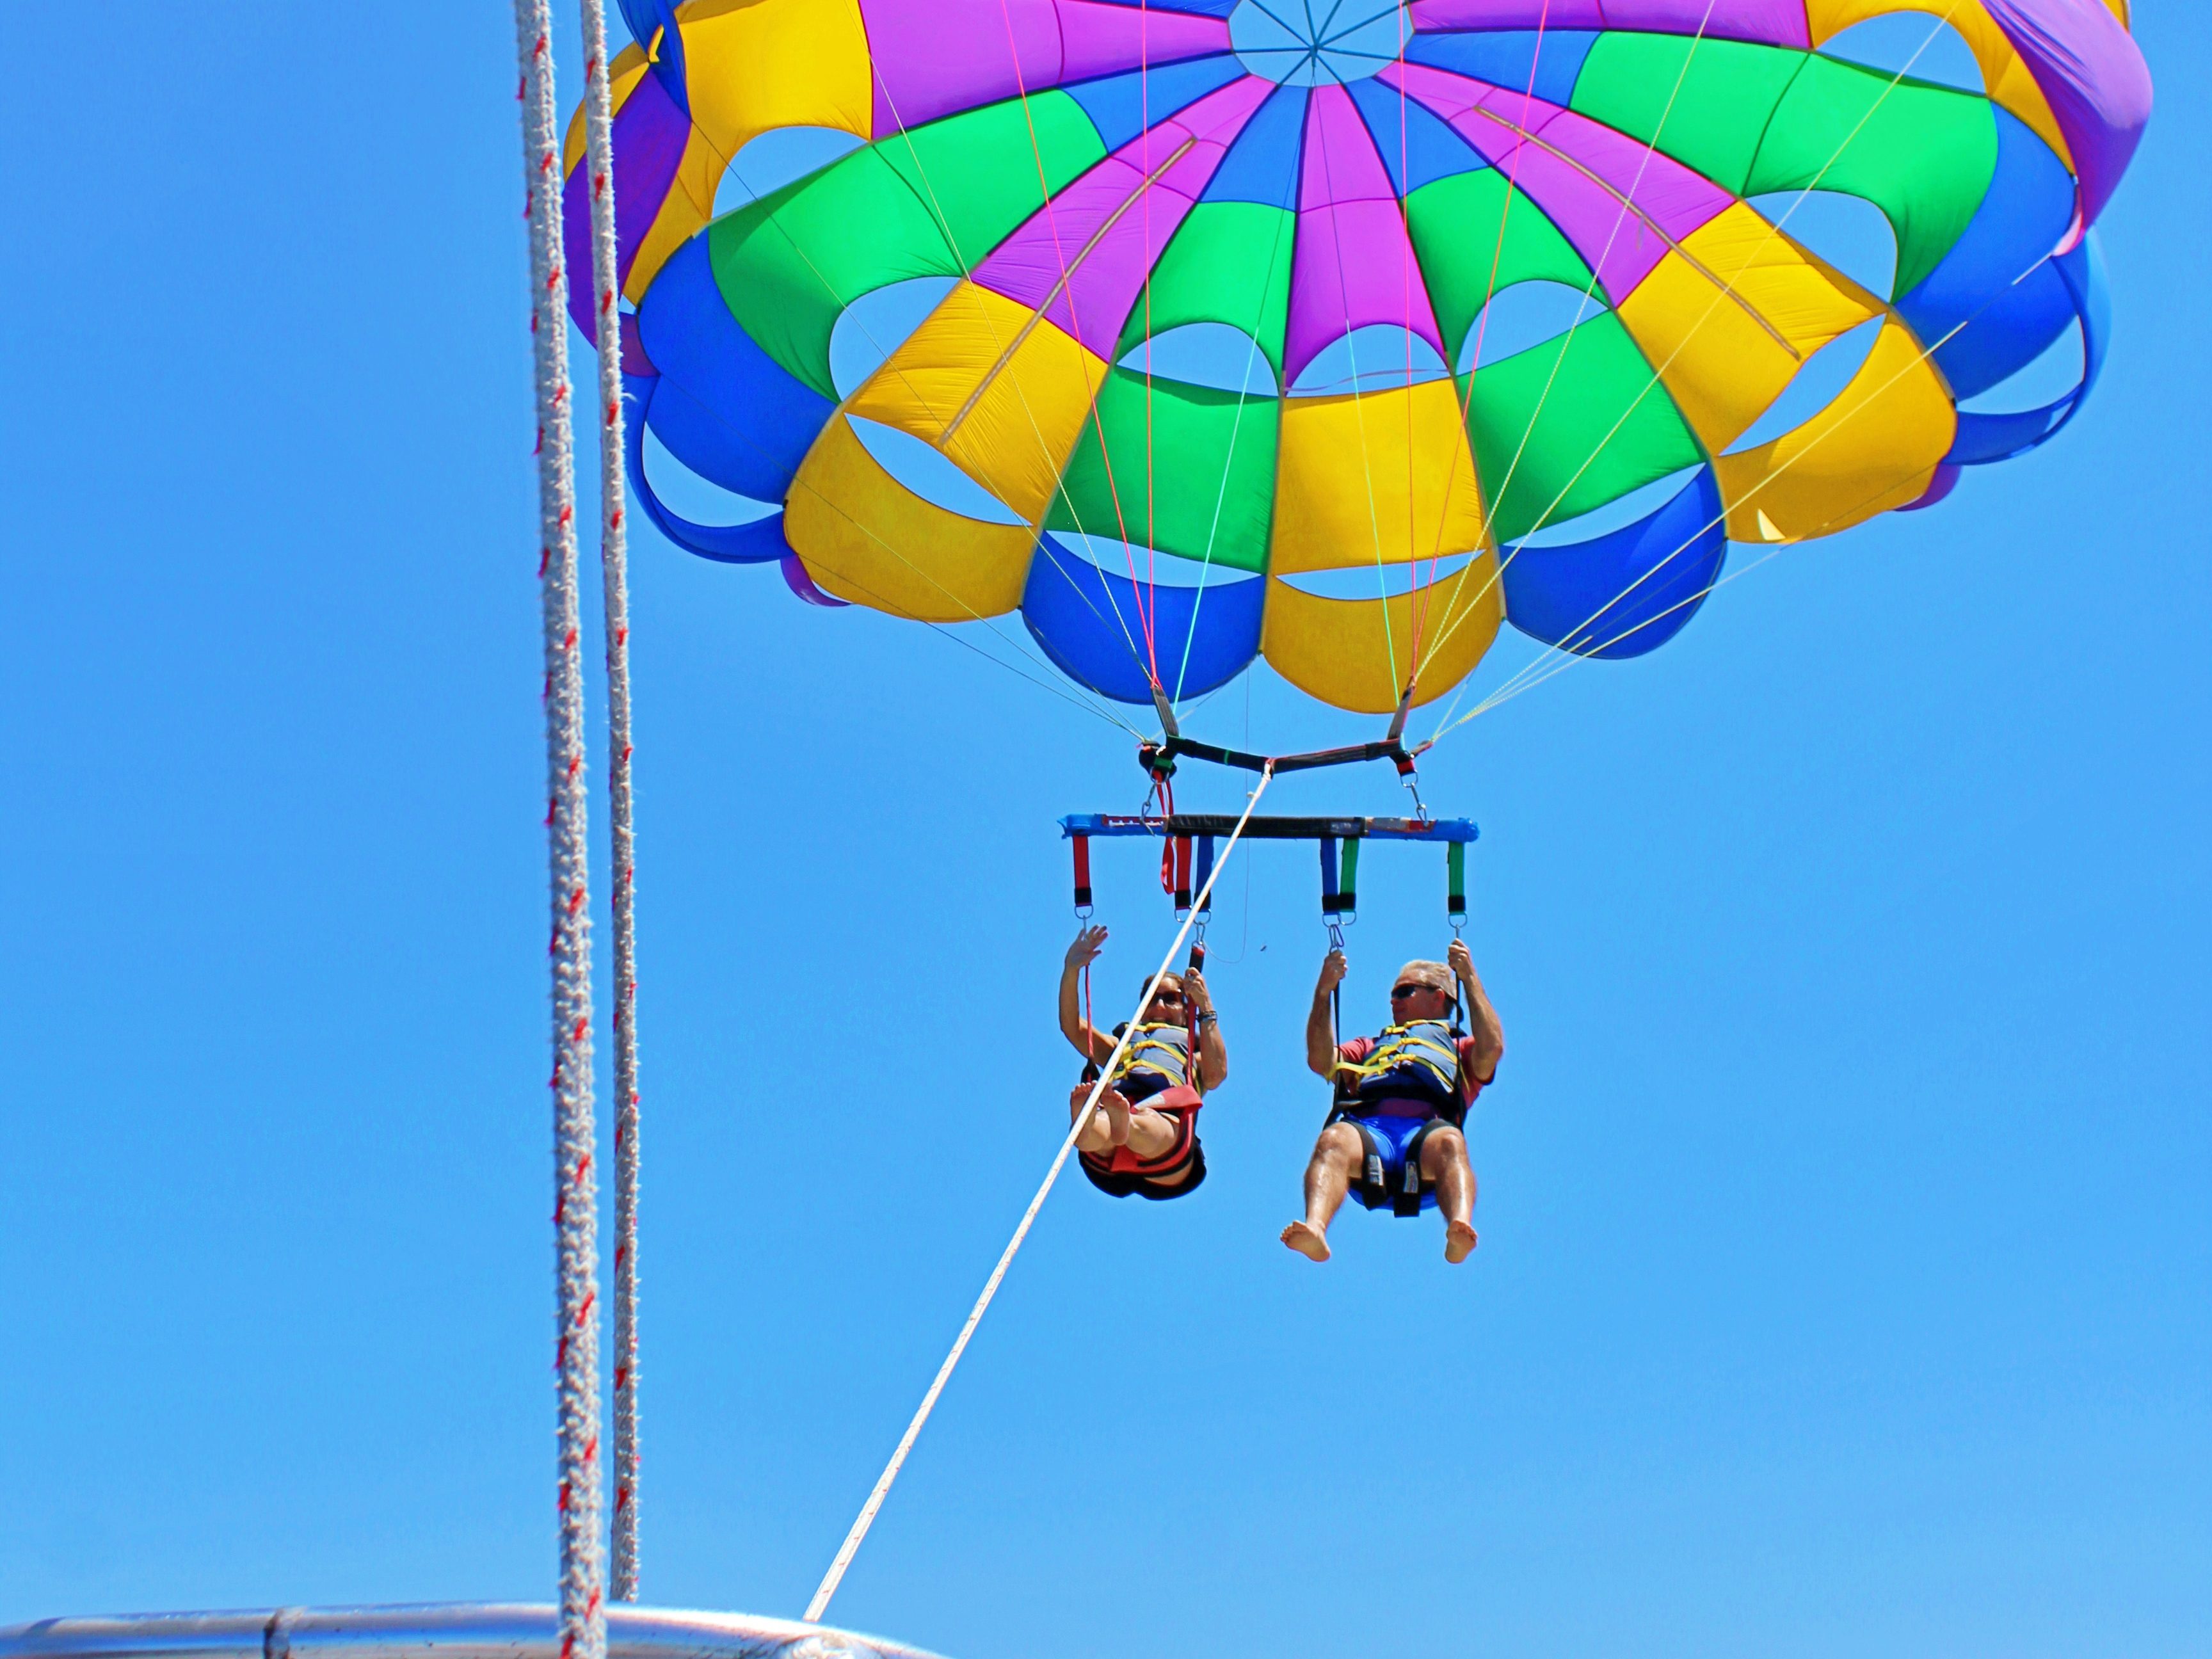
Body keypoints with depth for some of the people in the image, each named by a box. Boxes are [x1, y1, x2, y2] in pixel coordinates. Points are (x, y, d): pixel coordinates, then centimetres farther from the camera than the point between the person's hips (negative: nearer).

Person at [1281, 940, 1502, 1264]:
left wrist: (1469, 978, 16)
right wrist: (1323, 991, 20)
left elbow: (1492, 1048, 11)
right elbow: (1321, 1061, 24)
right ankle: (1314, 1229, -61)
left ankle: (1460, 1233, -64)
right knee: (1333, 1140, -35)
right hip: (1366, 1129, 1)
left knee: (1449, 1142, -38)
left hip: (1427, 1130, -1)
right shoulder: (1370, 1047, 44)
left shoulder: (1459, 1049, 36)